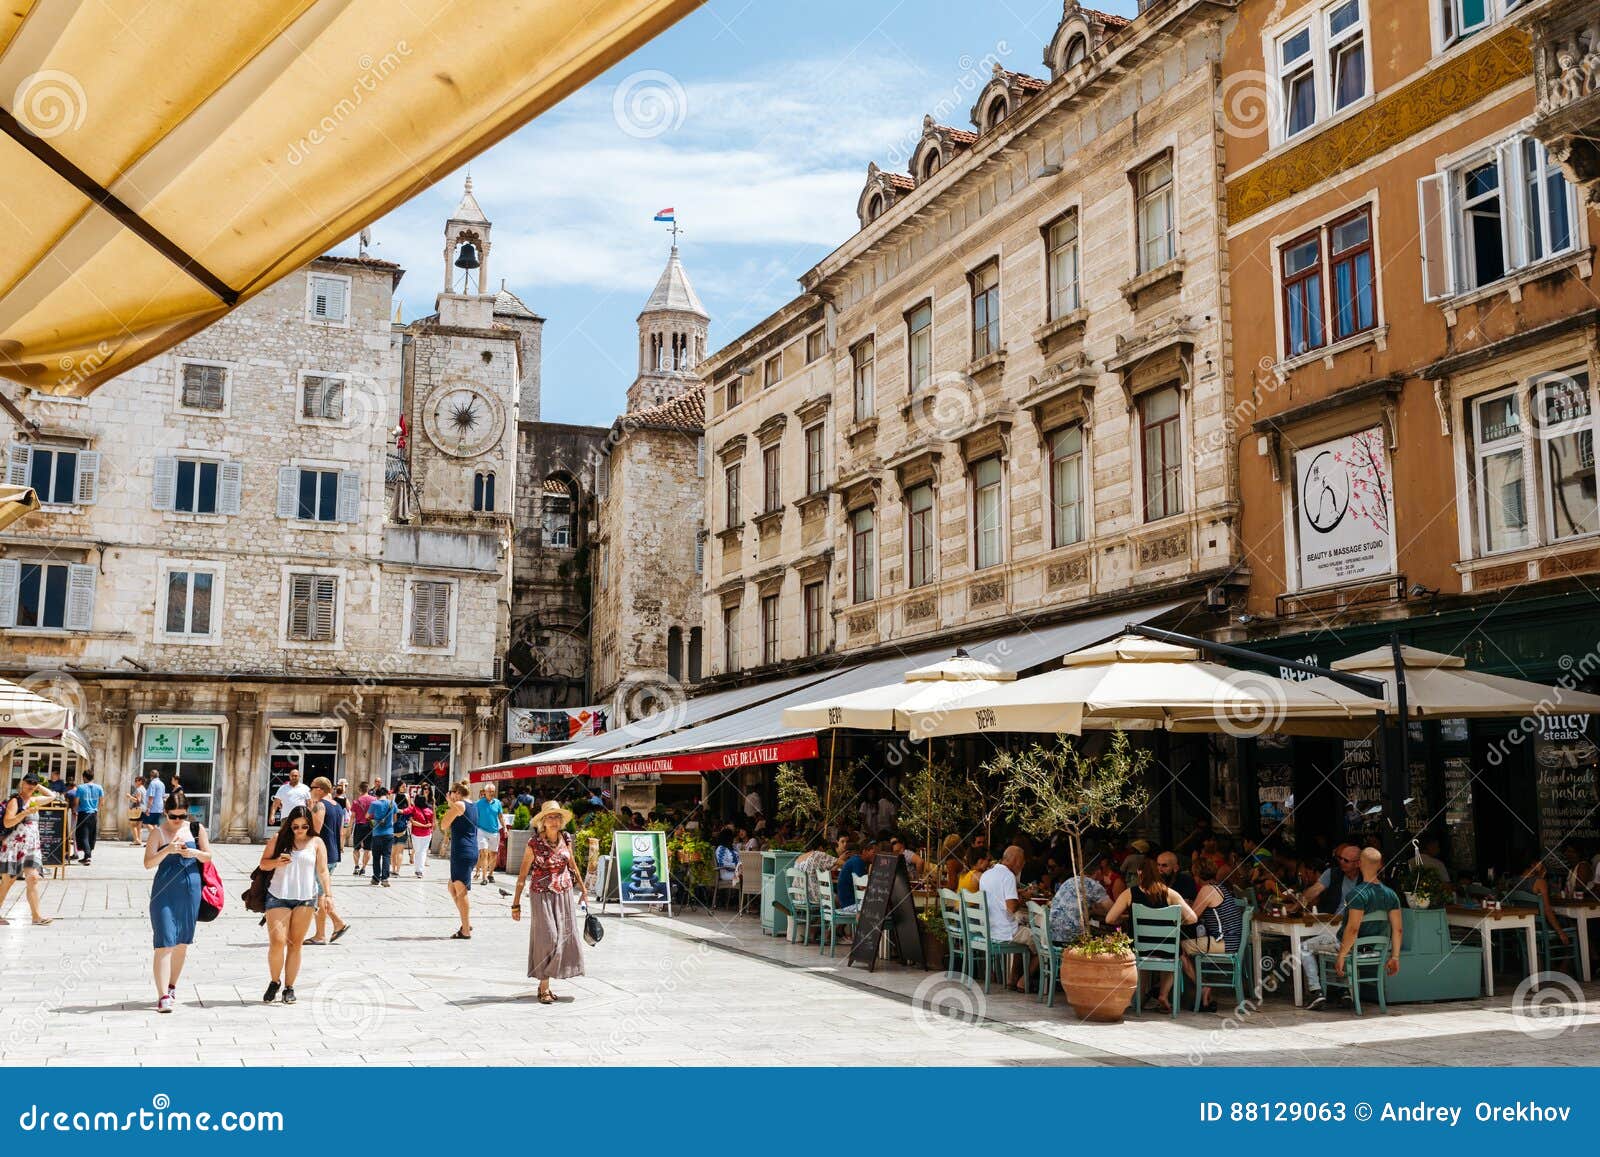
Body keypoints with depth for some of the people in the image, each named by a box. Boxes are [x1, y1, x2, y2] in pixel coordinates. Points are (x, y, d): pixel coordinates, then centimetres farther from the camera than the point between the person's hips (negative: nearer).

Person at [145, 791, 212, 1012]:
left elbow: (208, 857, 9)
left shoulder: (196, 828, 5)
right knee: (165, 943, -10)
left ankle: (171, 987, 30)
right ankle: (163, 996, -12)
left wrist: (195, 853, -12)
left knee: (182, 943, 13)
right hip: (165, 892, -3)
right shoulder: (158, 832, -4)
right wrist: (167, 850, -25)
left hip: (191, 891, 4)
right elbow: (148, 863, -9)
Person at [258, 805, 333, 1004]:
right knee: (277, 941, -8)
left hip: (305, 898, 0)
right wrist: (276, 862, -13)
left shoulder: (316, 843, 7)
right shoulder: (278, 839, 6)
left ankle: (289, 987, 14)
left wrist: (328, 893, -10)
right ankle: (275, 982, 15)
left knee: (295, 944, 4)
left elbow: (322, 871, 2)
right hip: (278, 897, 0)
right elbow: (263, 864, 9)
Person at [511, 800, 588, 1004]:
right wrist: (516, 903, -6)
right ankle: (544, 988, 3)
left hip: (564, 894, 5)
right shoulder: (534, 843, -12)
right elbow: (522, 875, -6)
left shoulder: (566, 839, 1)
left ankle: (545, 983, 18)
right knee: (547, 938, -7)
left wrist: (583, 889, 22)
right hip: (541, 895, -5)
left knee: (565, 937, 4)